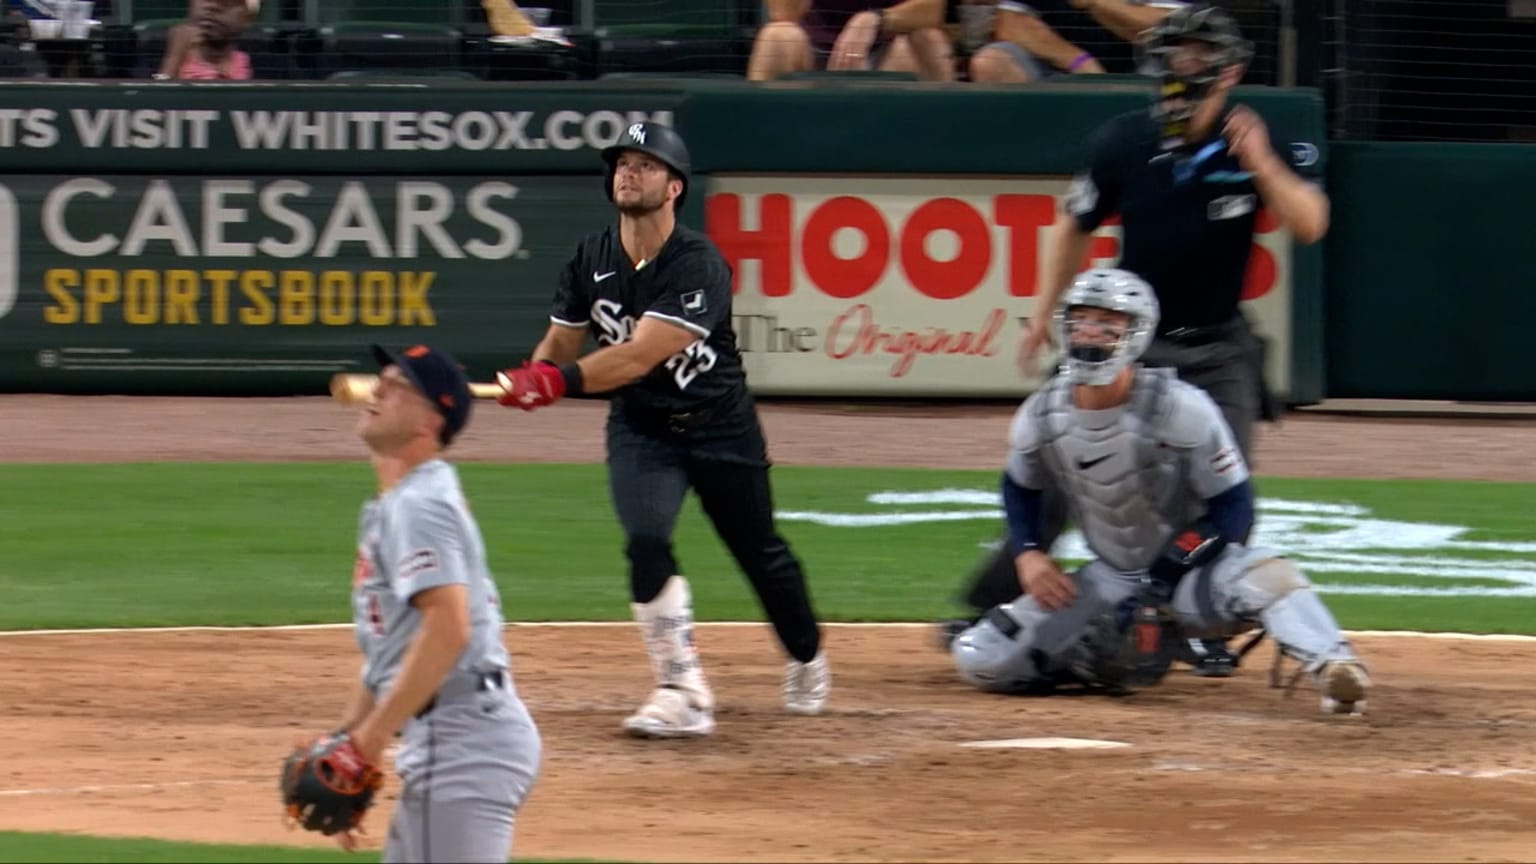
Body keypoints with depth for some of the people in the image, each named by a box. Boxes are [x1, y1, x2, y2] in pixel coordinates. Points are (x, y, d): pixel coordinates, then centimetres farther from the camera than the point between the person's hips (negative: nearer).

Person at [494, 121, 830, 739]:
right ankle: (683, 694, -16)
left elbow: (640, 355, -35)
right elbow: (560, 345, 0)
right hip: (640, 427, 3)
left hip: (719, 426, -3)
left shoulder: (698, 265, -25)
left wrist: (558, 381, -46)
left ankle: (806, 660, 40)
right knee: (646, 542, -21)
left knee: (760, 552, 11)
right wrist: (529, 381, -23)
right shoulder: (591, 259, -6)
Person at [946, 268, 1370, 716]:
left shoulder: (1181, 408, -19)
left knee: (1265, 575, -39)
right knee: (979, 659, -11)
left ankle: (1335, 670, -54)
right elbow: (1020, 489, 15)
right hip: (1110, 579, 4)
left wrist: (1165, 579, -26)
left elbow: (1232, 506, -16)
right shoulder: (1042, 415, -6)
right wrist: (1027, 554, -4)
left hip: (1190, 569, -4)